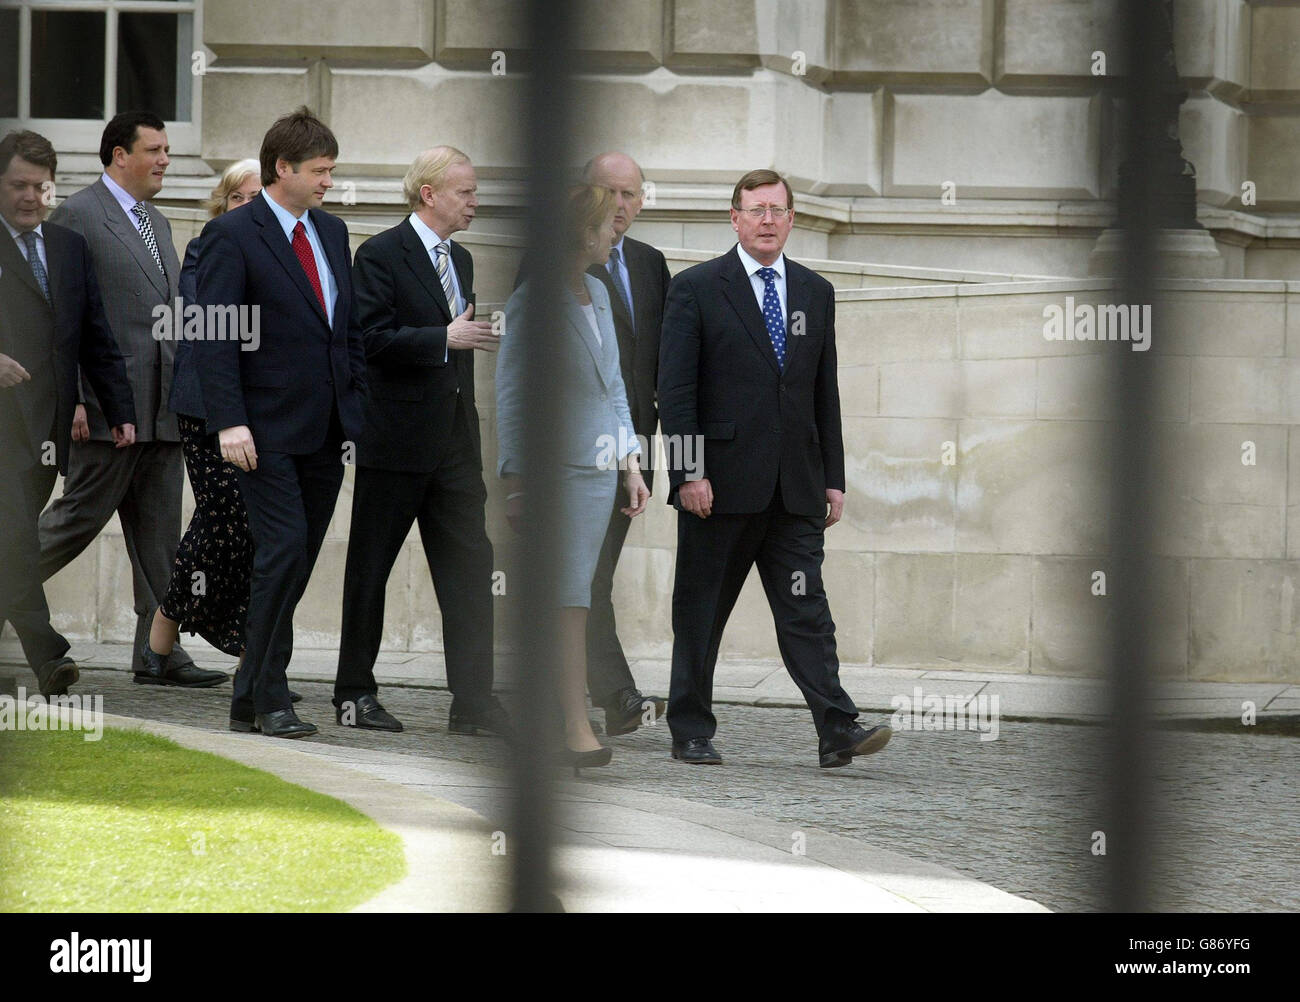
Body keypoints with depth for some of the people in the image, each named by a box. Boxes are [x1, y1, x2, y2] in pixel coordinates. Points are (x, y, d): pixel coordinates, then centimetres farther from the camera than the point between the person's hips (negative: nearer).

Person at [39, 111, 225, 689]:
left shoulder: (156, 224, 19)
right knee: (81, 516, -4)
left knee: (159, 533, 4)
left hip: (161, 406, 8)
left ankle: (158, 652, 4)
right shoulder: (76, 217, -6)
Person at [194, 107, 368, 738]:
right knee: (283, 554, -13)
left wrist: (357, 413, 13)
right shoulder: (232, 236, -6)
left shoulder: (331, 233, 16)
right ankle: (268, 700, -7)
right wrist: (229, 422, -20)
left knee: (296, 566, 6)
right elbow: (213, 337, -11)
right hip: (267, 433, -7)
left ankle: (249, 698, 12)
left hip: (326, 433, 7)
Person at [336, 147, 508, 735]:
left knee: (470, 568, 0)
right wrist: (446, 338, -21)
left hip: (453, 443, 7)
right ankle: (354, 693, 12)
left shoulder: (459, 260, 17)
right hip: (395, 443, -7)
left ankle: (473, 702, -1)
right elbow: (370, 338, -18)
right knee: (370, 570, 3)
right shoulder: (381, 256, -8)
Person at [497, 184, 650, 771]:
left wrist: (631, 465, 17)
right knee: (568, 601, -12)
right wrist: (516, 483, -14)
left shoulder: (597, 294, 15)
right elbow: (511, 395, -11)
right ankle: (577, 729, -16)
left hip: (599, 471, 8)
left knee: (575, 596, 6)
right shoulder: (532, 302, -10)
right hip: (557, 472, -8)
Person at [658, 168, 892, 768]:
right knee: (700, 613, 5)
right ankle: (691, 733, 14)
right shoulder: (696, 289, -1)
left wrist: (833, 479, 10)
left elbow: (825, 393, 15)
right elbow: (675, 389, -5)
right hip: (720, 483, -3)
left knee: (806, 611, -5)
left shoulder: (815, 293, 13)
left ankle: (837, 732, -13)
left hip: (794, 491, 3)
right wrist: (688, 472, -14)